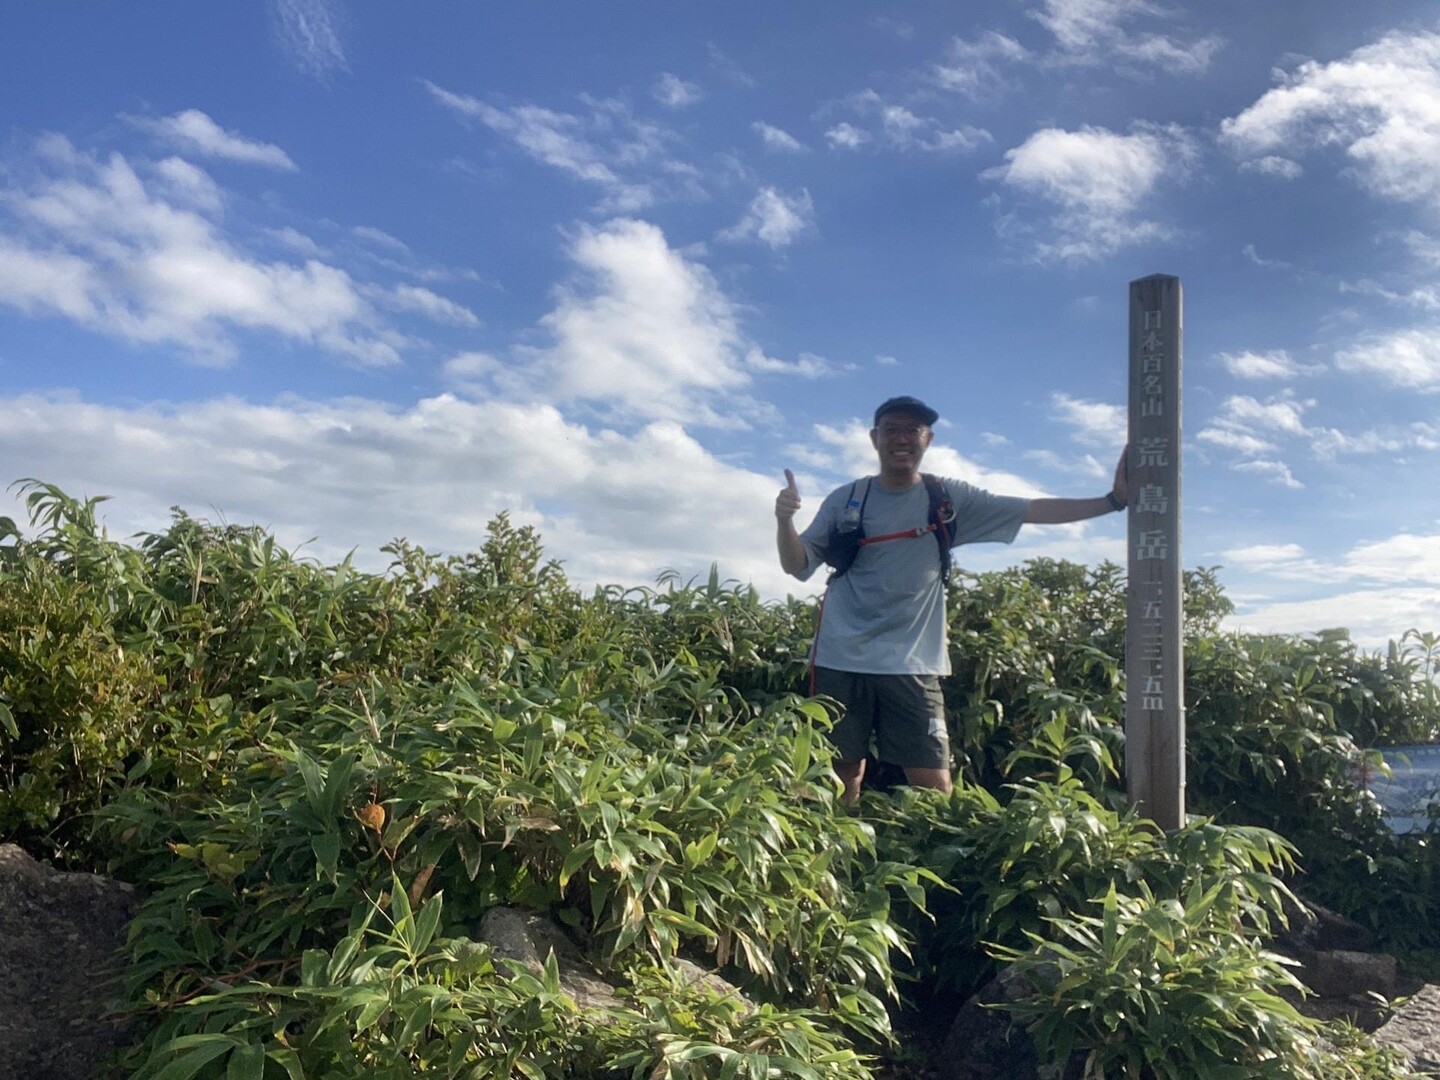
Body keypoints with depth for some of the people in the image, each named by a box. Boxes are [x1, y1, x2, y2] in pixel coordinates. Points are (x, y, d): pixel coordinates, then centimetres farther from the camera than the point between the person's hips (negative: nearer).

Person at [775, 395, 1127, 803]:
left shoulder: (950, 500, 4)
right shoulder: (845, 500, 3)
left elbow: (1035, 510, 3)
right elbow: (797, 566, 4)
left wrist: (1114, 499, -3)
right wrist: (784, 520, -16)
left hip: (912, 665, 0)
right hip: (841, 661, 0)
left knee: (934, 784, 0)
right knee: (842, 776, 7)